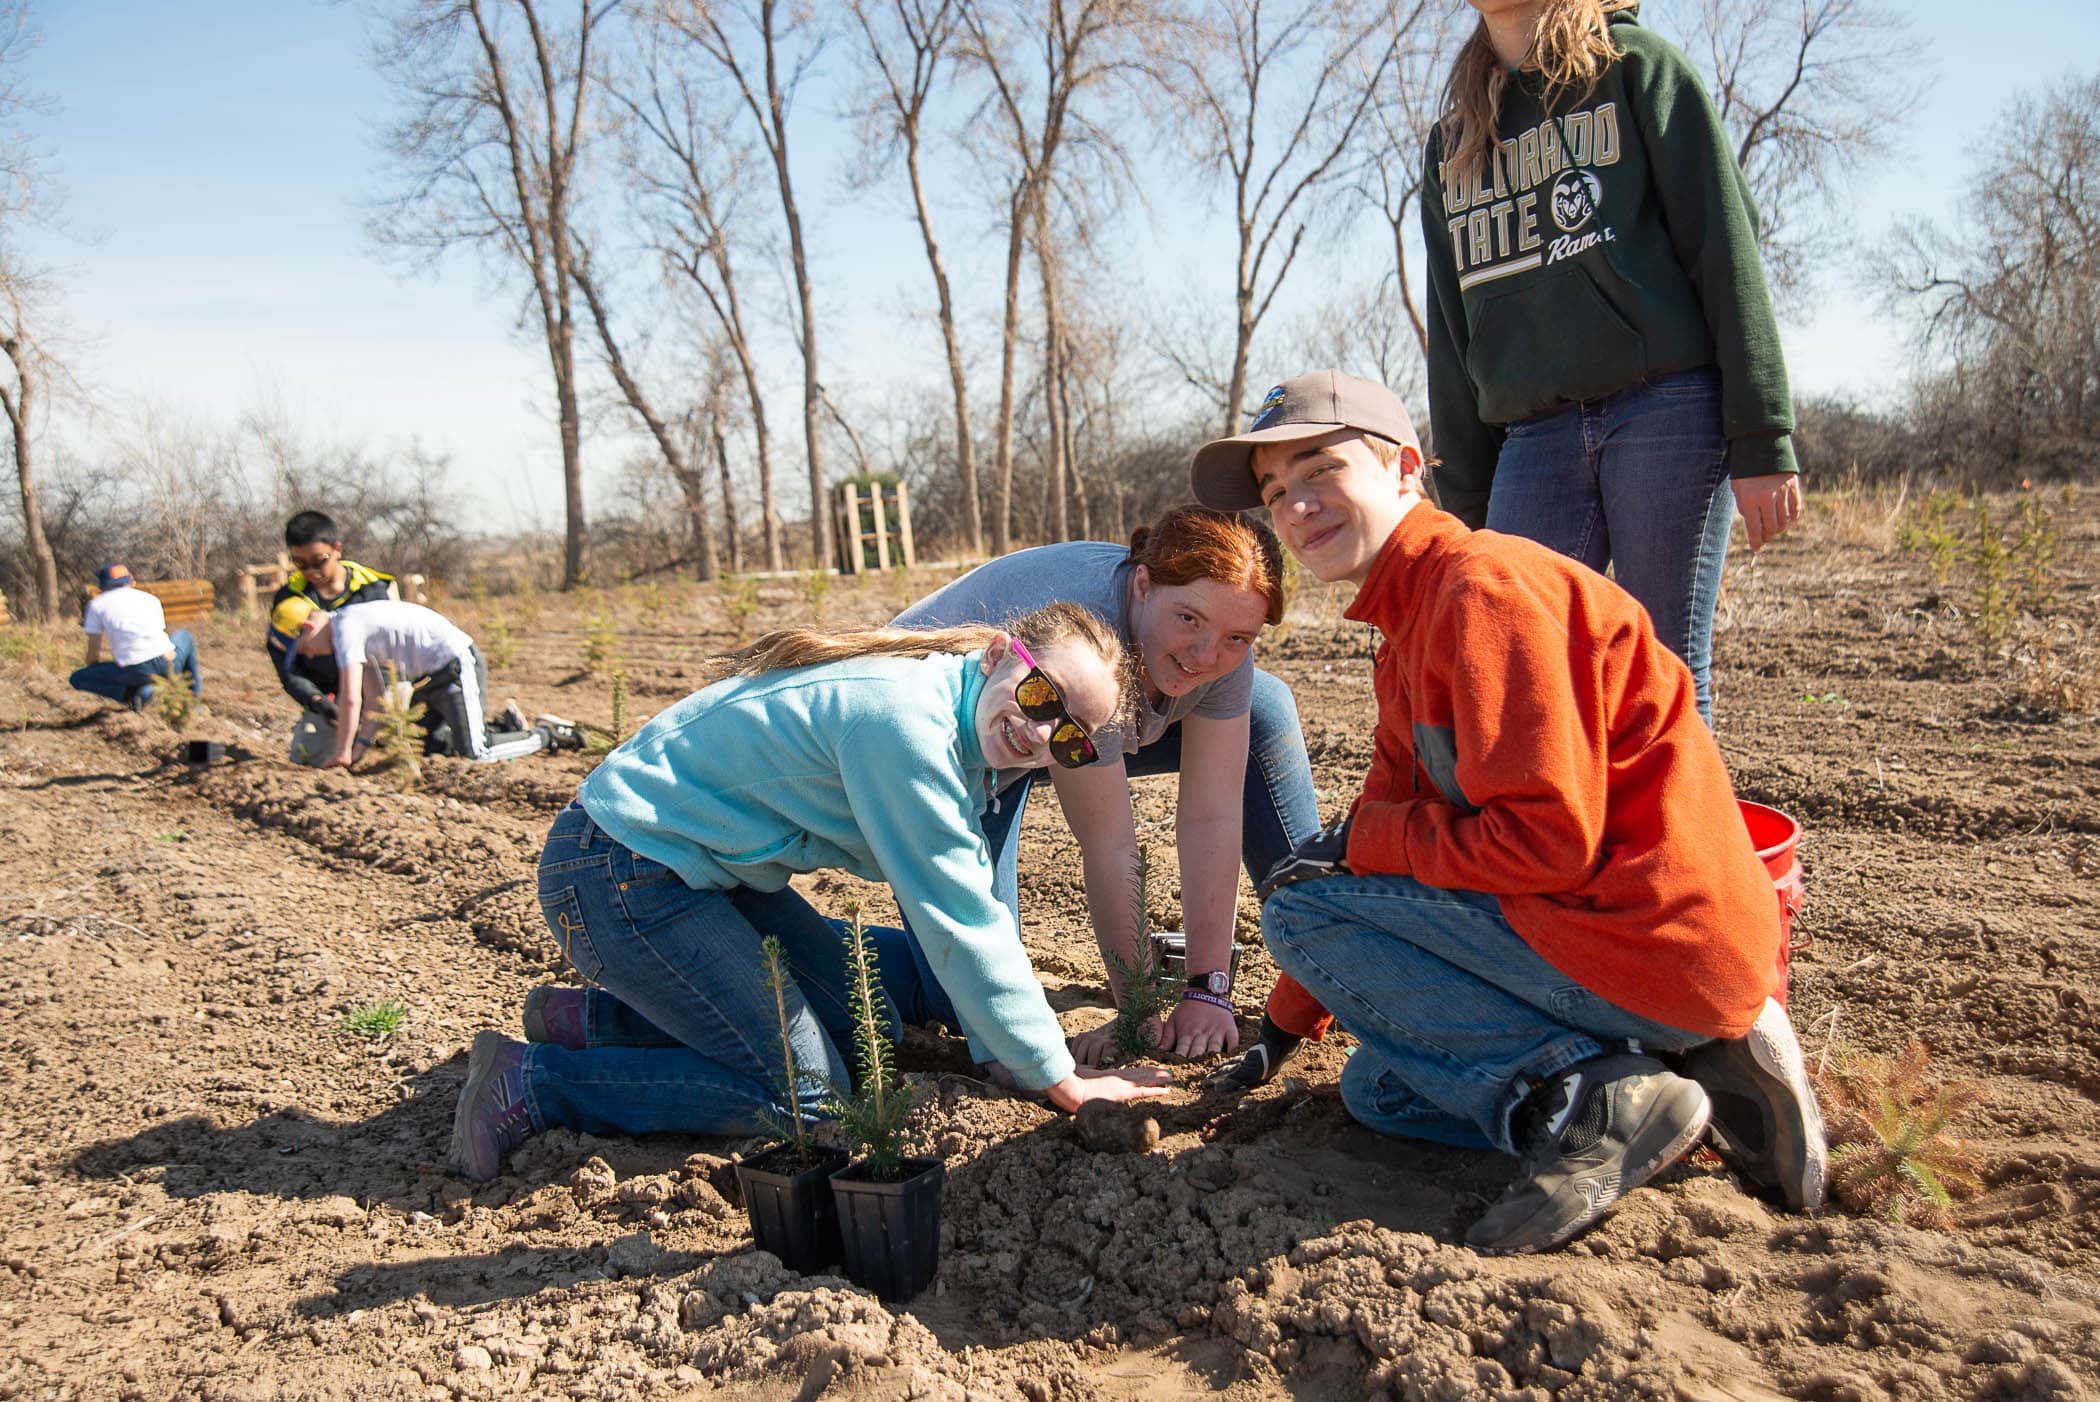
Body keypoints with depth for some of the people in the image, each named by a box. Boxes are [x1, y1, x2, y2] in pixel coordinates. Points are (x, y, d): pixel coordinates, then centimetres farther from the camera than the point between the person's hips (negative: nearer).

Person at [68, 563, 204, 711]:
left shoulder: (97, 604, 14)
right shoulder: (151, 598, 22)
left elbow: (93, 656, 15)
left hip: (136, 671, -3)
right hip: (168, 663, 4)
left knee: (77, 679, 18)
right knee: (183, 635, 36)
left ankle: (134, 692, -2)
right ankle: (195, 687, 30)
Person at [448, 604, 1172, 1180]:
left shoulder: (958, 729, 3)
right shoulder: (902, 719, -27)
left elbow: (951, 895, 9)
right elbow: (959, 924, -25)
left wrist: (1017, 1031, 3)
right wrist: (1057, 1077, -16)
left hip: (702, 864, 10)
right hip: (619, 878, -10)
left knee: (863, 1016, 12)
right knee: (805, 1093, -8)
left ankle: (597, 1018, 18)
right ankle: (526, 1081, -1)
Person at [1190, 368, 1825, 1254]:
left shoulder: (1483, 583, -15)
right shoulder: (1408, 635, 16)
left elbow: (1547, 839, -22)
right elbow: (1392, 829, 18)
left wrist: (1360, 842, -8)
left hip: (1646, 939, -10)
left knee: (1297, 905, -7)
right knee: (1379, 1089, 19)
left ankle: (1581, 1102, -12)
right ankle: (1702, 1068, 8)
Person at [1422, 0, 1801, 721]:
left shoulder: (1636, 67, 8)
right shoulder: (1450, 143, 22)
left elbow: (1725, 242, 0)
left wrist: (1762, 441, -8)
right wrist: (1465, 499, 13)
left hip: (1666, 410, -4)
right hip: (1533, 437, 4)